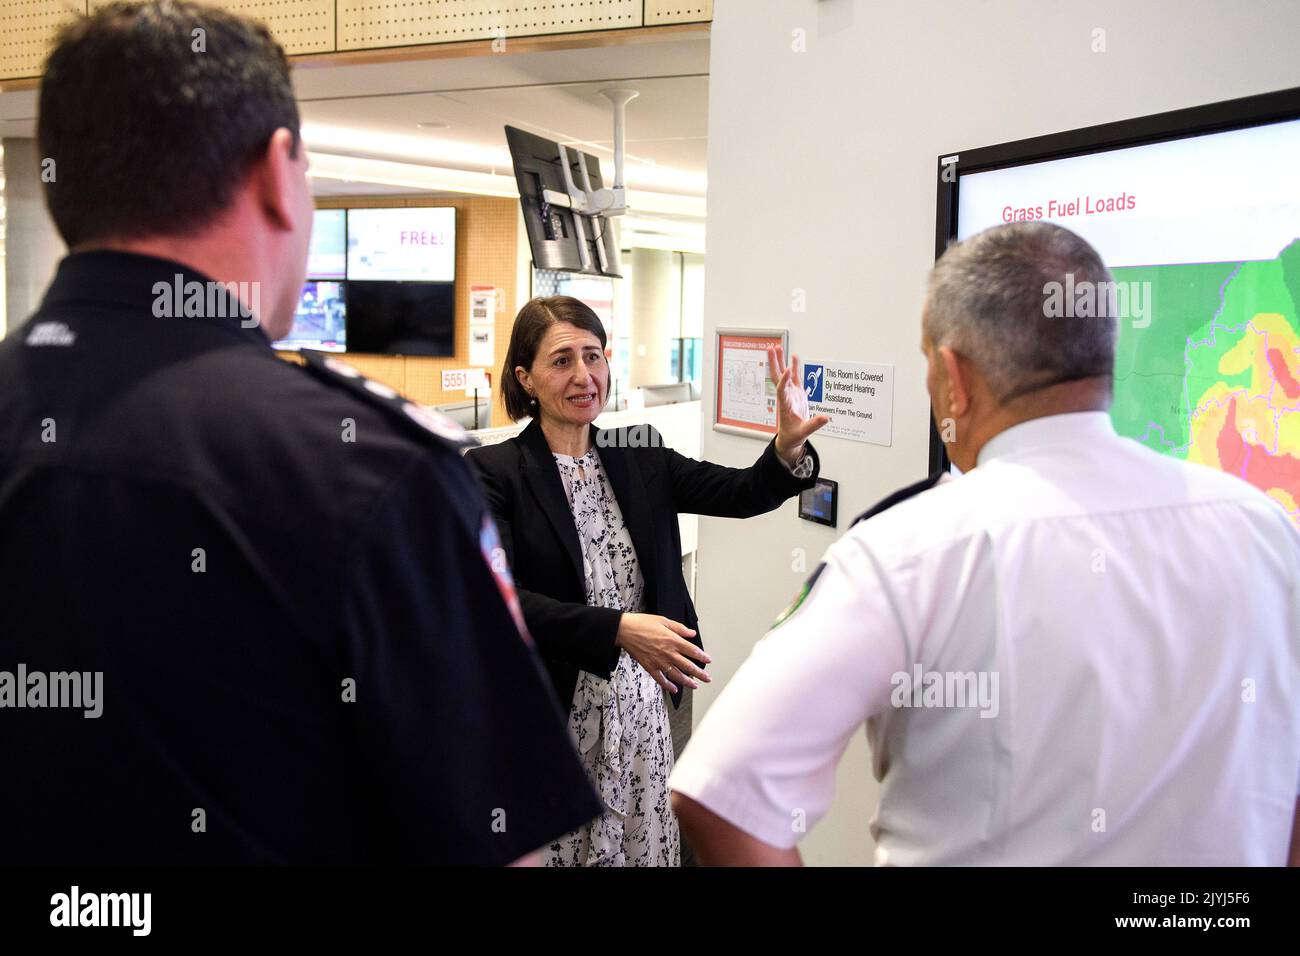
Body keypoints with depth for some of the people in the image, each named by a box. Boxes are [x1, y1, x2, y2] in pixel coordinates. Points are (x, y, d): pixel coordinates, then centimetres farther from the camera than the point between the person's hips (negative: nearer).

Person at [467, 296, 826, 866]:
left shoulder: (639, 461, 6)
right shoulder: (494, 472, -10)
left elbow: (744, 493, -3)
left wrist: (788, 448, -24)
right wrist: (619, 630, -30)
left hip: (639, 710, 4)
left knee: (644, 851, 13)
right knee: (552, 851, 6)